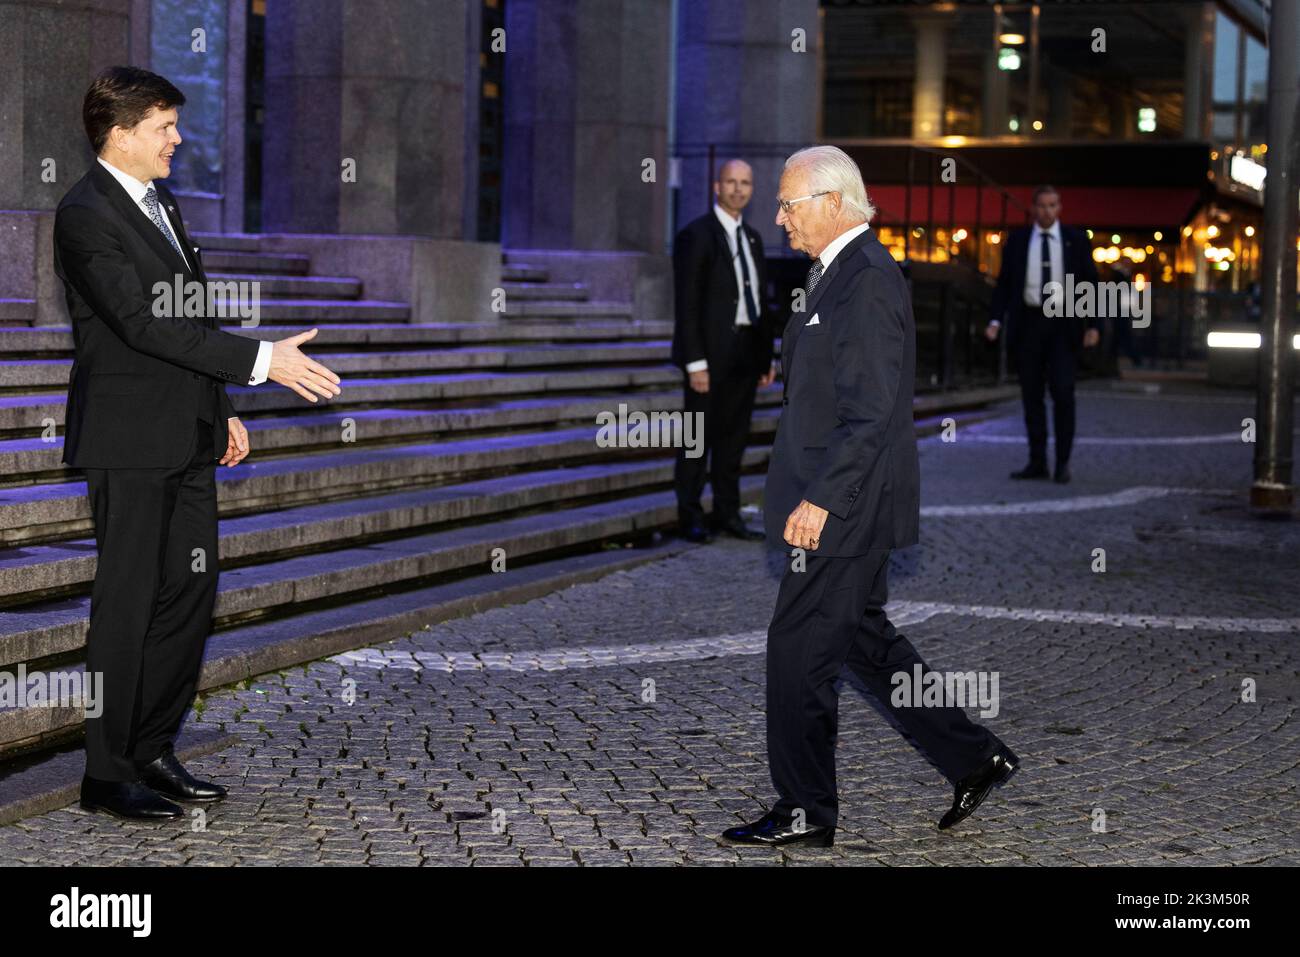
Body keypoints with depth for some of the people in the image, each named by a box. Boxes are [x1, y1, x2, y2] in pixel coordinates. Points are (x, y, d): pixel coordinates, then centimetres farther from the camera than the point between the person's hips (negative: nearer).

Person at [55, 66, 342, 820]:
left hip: (188, 437, 9)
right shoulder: (84, 216, -14)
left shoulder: (164, 204, 15)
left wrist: (223, 410, 18)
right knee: (128, 601, -2)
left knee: (191, 592, 10)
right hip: (129, 442, -9)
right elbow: (143, 322, -22)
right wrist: (262, 361, -24)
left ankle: (152, 751, 21)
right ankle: (107, 774, 7)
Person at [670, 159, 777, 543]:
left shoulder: (752, 238, 14)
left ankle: (727, 514, 18)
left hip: (746, 353, 7)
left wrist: (767, 355, 12)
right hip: (711, 352, -7)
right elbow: (687, 304, -13)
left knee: (733, 437, 11)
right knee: (698, 437, 0)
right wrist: (695, 362, -18)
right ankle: (690, 518, 8)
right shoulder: (695, 235, -8)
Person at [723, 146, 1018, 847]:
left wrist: (820, 498, -24)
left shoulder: (867, 282, -18)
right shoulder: (841, 273, 14)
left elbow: (872, 412, -23)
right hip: (839, 504, 10)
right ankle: (973, 758, 25)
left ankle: (806, 811, 10)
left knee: (799, 651, -2)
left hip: (844, 508, -10)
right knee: (862, 638, 17)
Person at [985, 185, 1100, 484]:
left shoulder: (1076, 239, 3)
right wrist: (996, 320, -7)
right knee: (1031, 395, 3)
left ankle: (1063, 462, 0)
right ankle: (1037, 462, 9)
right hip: (1027, 322, 2)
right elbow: (1004, 283, 6)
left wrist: (1094, 325, -6)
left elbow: (1090, 283, 3)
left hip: (1063, 324, -2)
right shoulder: (1017, 239, 5)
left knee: (1063, 392, -10)